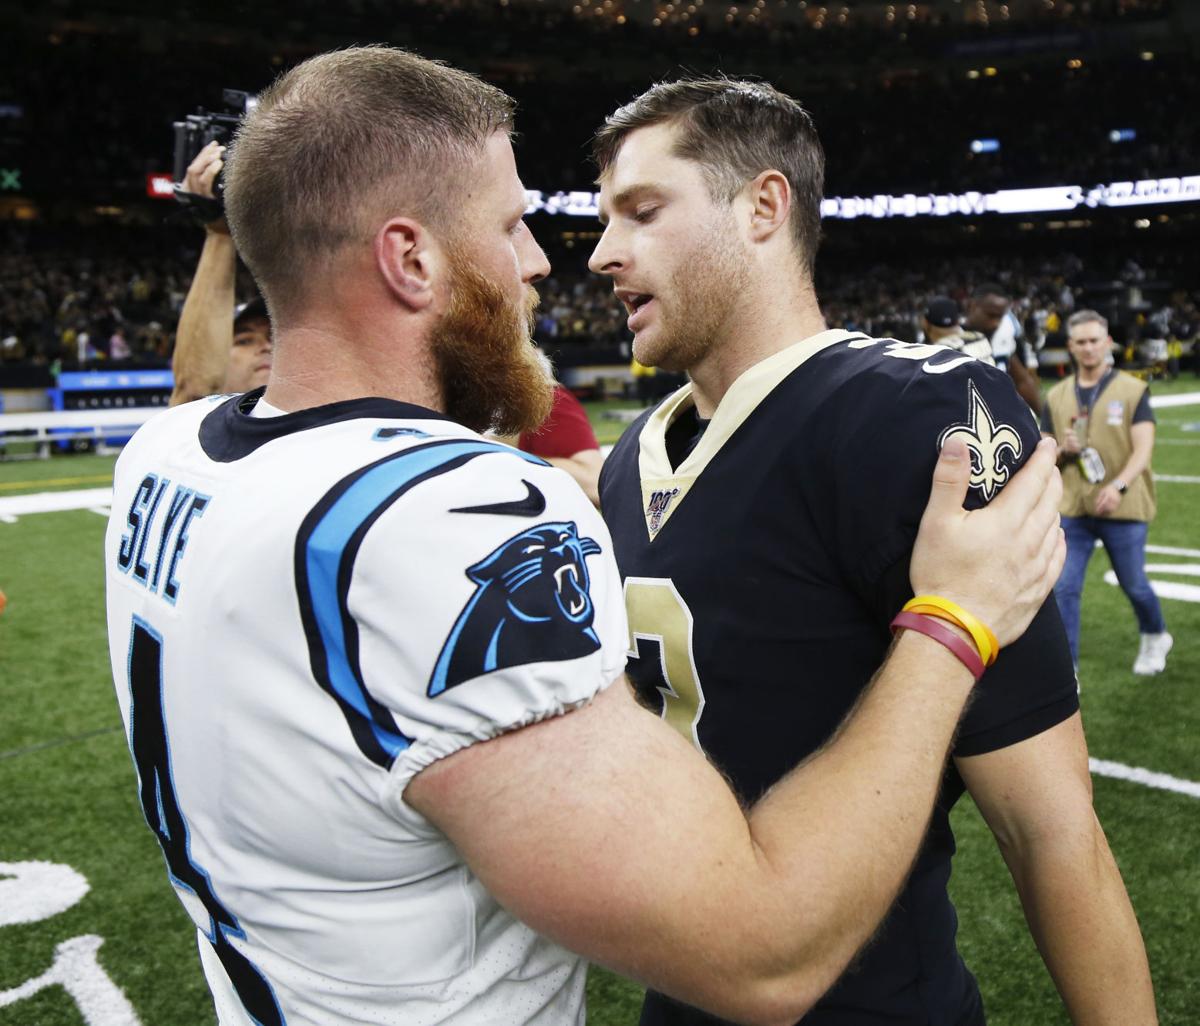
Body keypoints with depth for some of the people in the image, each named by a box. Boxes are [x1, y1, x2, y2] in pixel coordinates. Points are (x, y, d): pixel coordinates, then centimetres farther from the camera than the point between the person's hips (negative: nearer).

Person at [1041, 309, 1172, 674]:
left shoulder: (1132, 390, -1)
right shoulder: (1057, 397, 9)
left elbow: (1143, 449, -10)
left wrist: (1119, 485, -27)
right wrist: (1062, 451, -11)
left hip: (1123, 508, -2)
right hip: (1073, 508, 2)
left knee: (1133, 585, 12)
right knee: (1064, 589, -6)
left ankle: (1155, 637, 42)